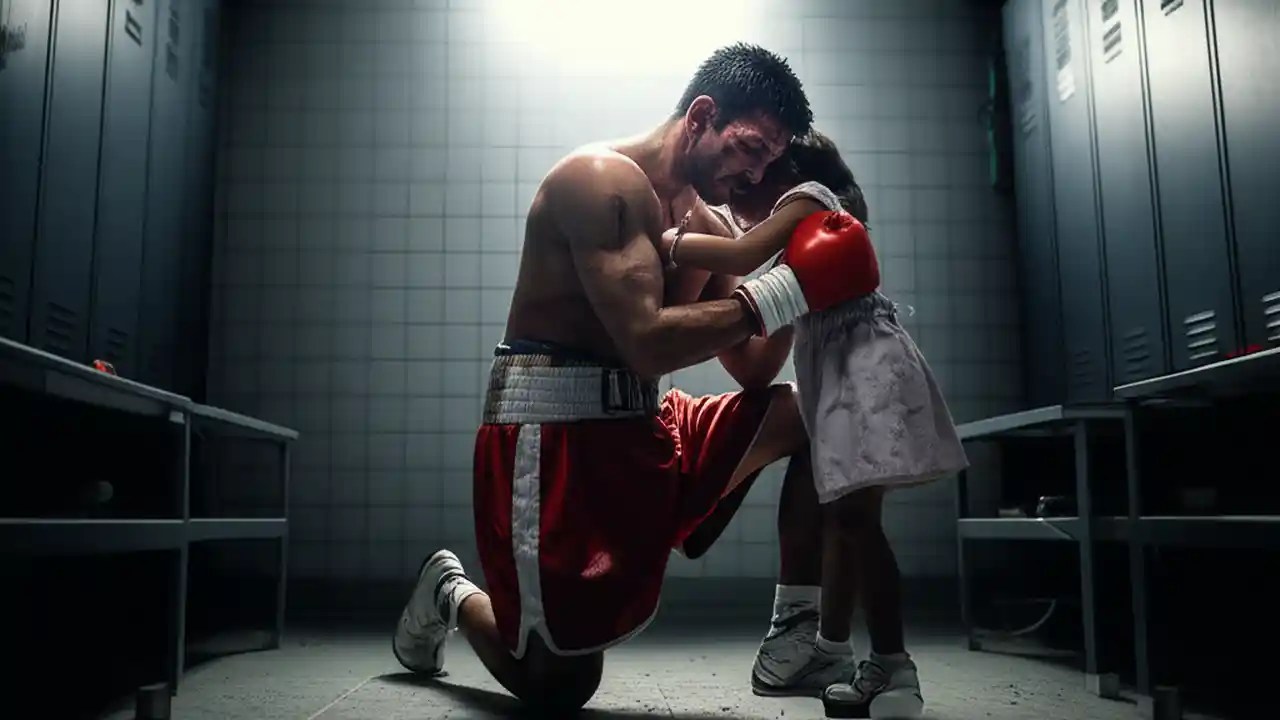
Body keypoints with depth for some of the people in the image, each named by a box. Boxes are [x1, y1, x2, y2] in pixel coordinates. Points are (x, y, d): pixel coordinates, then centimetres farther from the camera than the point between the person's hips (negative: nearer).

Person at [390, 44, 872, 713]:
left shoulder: (704, 227, 12)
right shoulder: (601, 177, -13)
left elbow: (752, 373, 12)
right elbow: (646, 345, -24)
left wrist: (797, 279, -2)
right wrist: (776, 294, -20)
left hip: (639, 430, 8)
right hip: (550, 433, -8)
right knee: (557, 691, -3)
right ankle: (454, 594, 28)